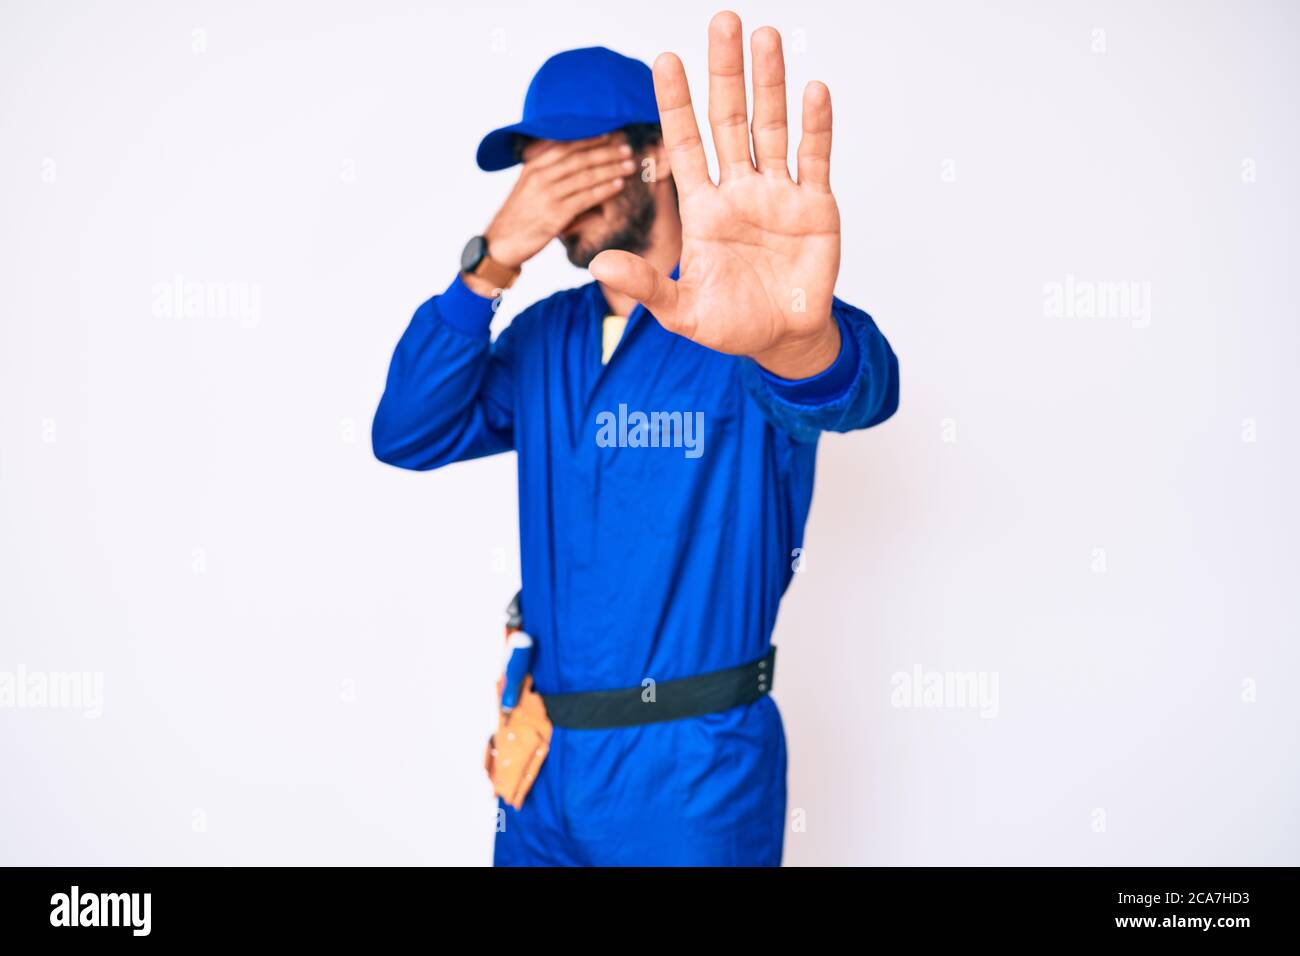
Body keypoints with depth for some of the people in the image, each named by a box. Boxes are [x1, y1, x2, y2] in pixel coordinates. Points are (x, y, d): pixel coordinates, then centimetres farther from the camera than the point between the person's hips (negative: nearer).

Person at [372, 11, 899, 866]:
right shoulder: (544, 336, 5)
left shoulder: (737, 326, -13)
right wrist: (490, 263, -16)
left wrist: (798, 340, -58)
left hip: (695, 772, -5)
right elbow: (409, 437, -4)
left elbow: (854, 390, -33)